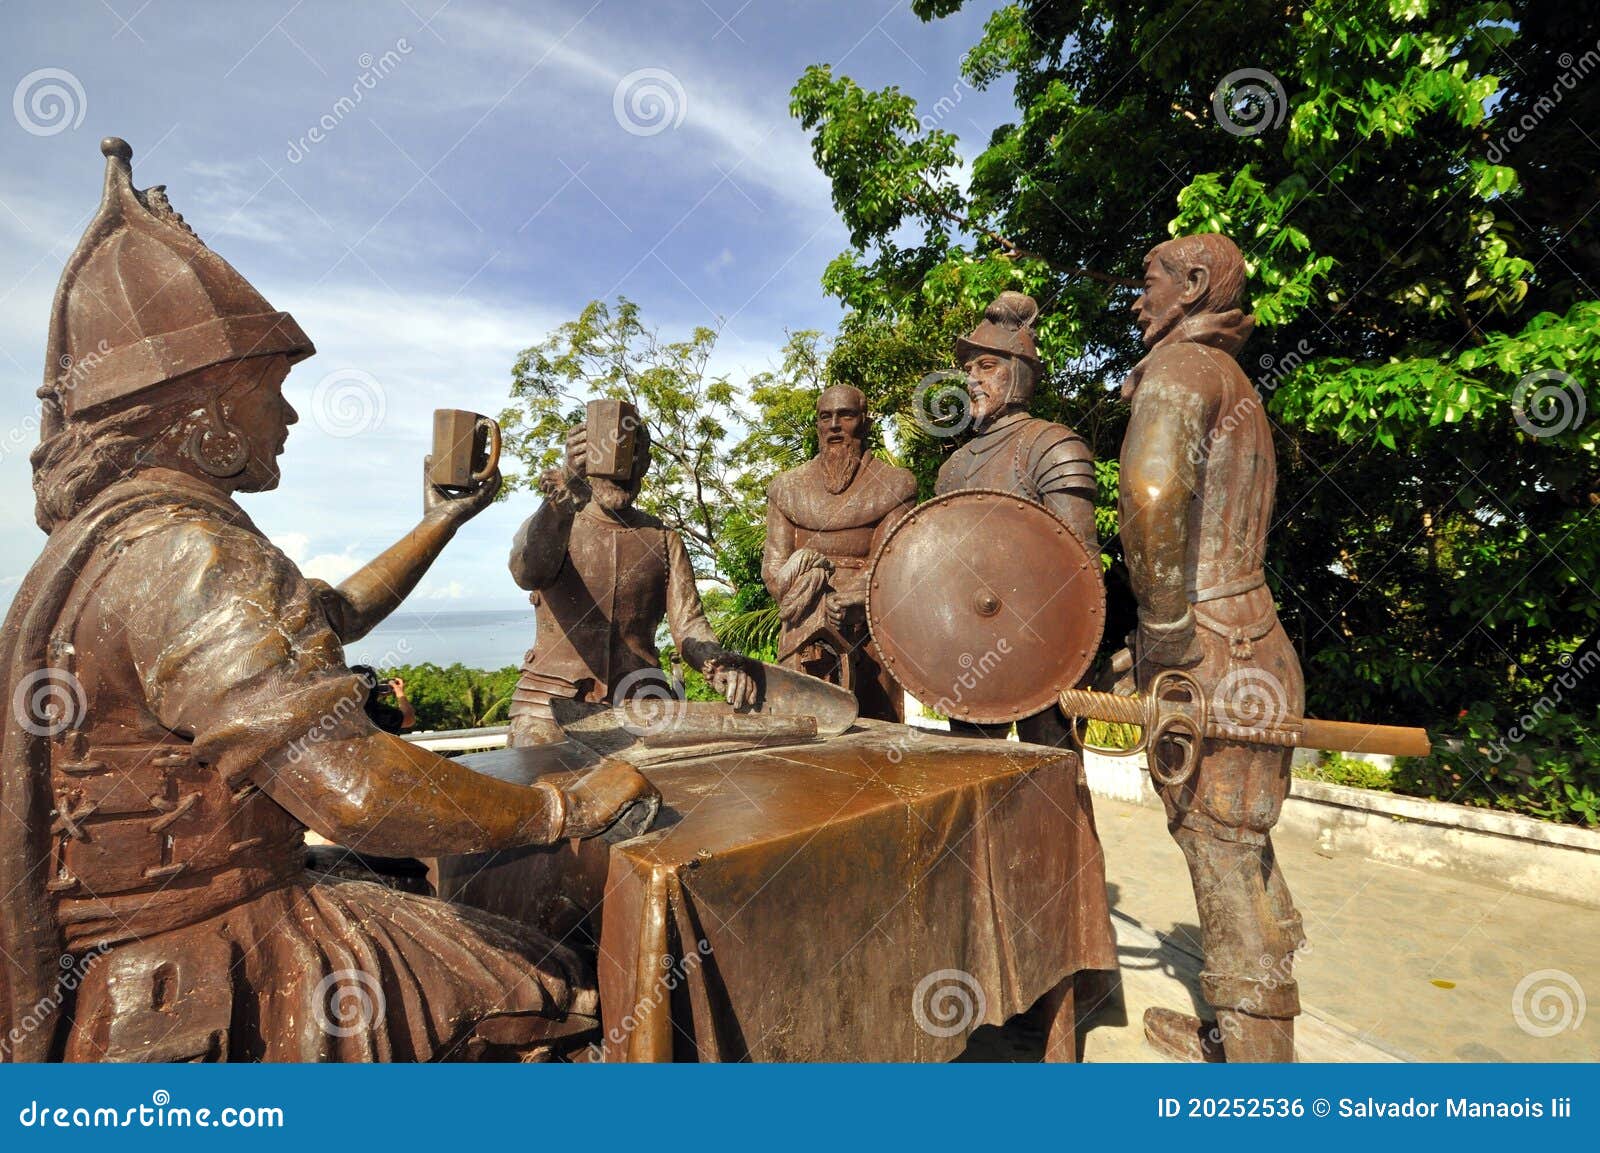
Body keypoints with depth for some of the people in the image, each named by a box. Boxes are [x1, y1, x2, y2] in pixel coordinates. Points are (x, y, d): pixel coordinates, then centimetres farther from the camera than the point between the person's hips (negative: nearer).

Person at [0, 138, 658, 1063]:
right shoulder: (181, 550, -26)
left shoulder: (112, 538, 10)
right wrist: (567, 808, -24)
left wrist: (440, 524, 23)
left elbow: (331, 618, 20)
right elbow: (354, 788, -35)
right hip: (208, 1000, -10)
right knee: (552, 994, -4)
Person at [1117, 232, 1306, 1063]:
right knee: (1236, 843, 17)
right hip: (1251, 646, 10)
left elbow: (1152, 491, -31)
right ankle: (1247, 1035, 33)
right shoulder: (1238, 388, 22)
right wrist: (1151, 648, 20)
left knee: (1223, 853, -1)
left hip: (1210, 656, -10)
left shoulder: (1181, 365, -9)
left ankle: (1256, 1053, 14)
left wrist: (1163, 632, -21)